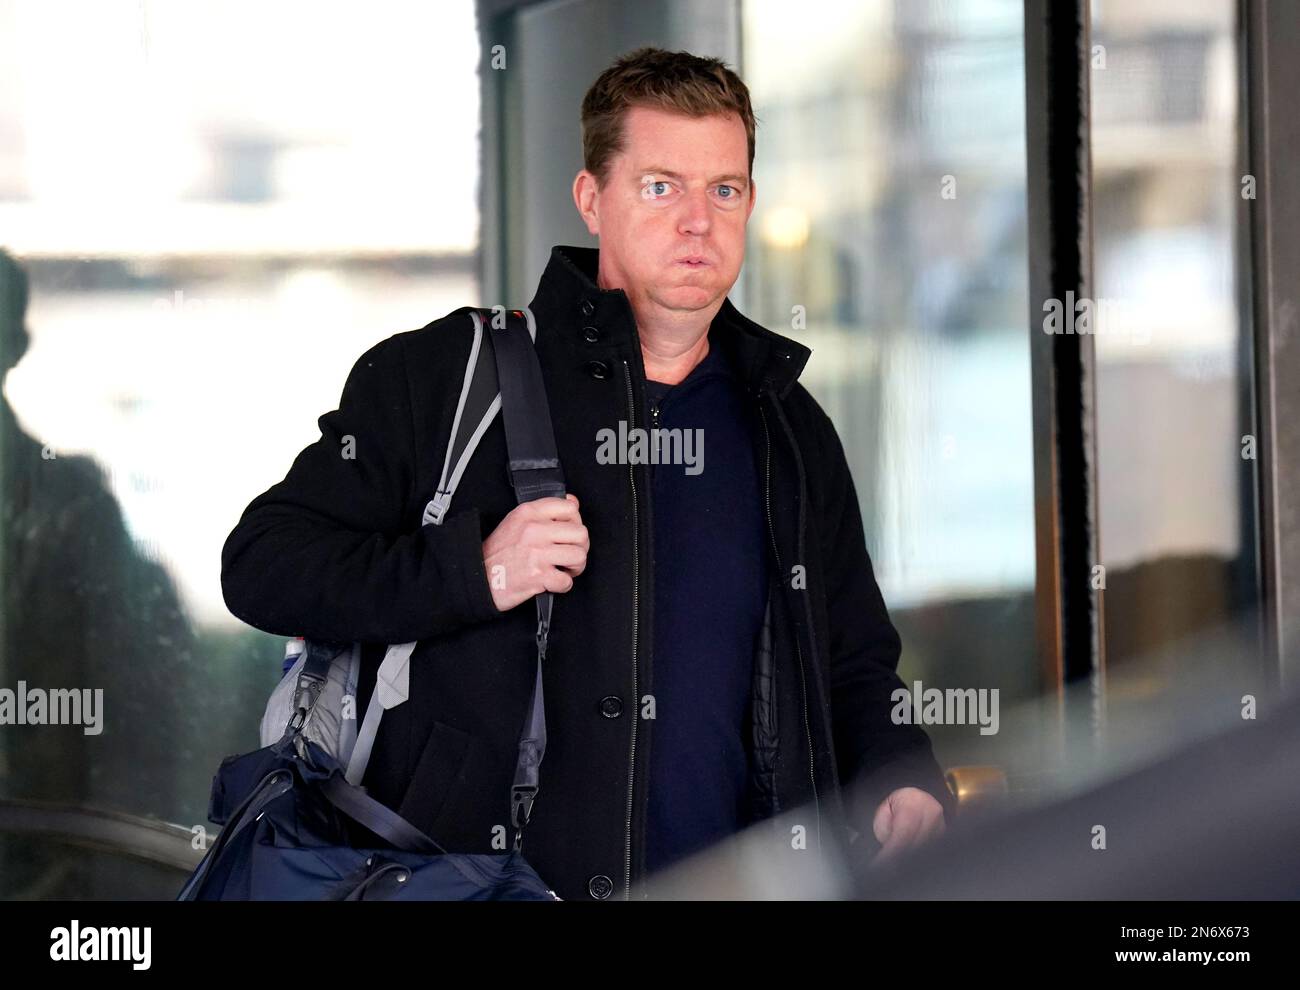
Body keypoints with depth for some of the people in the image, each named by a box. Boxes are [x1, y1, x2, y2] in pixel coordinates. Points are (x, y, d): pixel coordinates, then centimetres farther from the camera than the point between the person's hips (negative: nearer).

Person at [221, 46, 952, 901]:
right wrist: (474, 573, -12)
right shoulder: (439, 377, 4)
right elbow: (262, 565, 1)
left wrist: (907, 786, 6)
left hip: (732, 882, 5)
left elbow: (856, 665, 27)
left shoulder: (790, 430, 18)